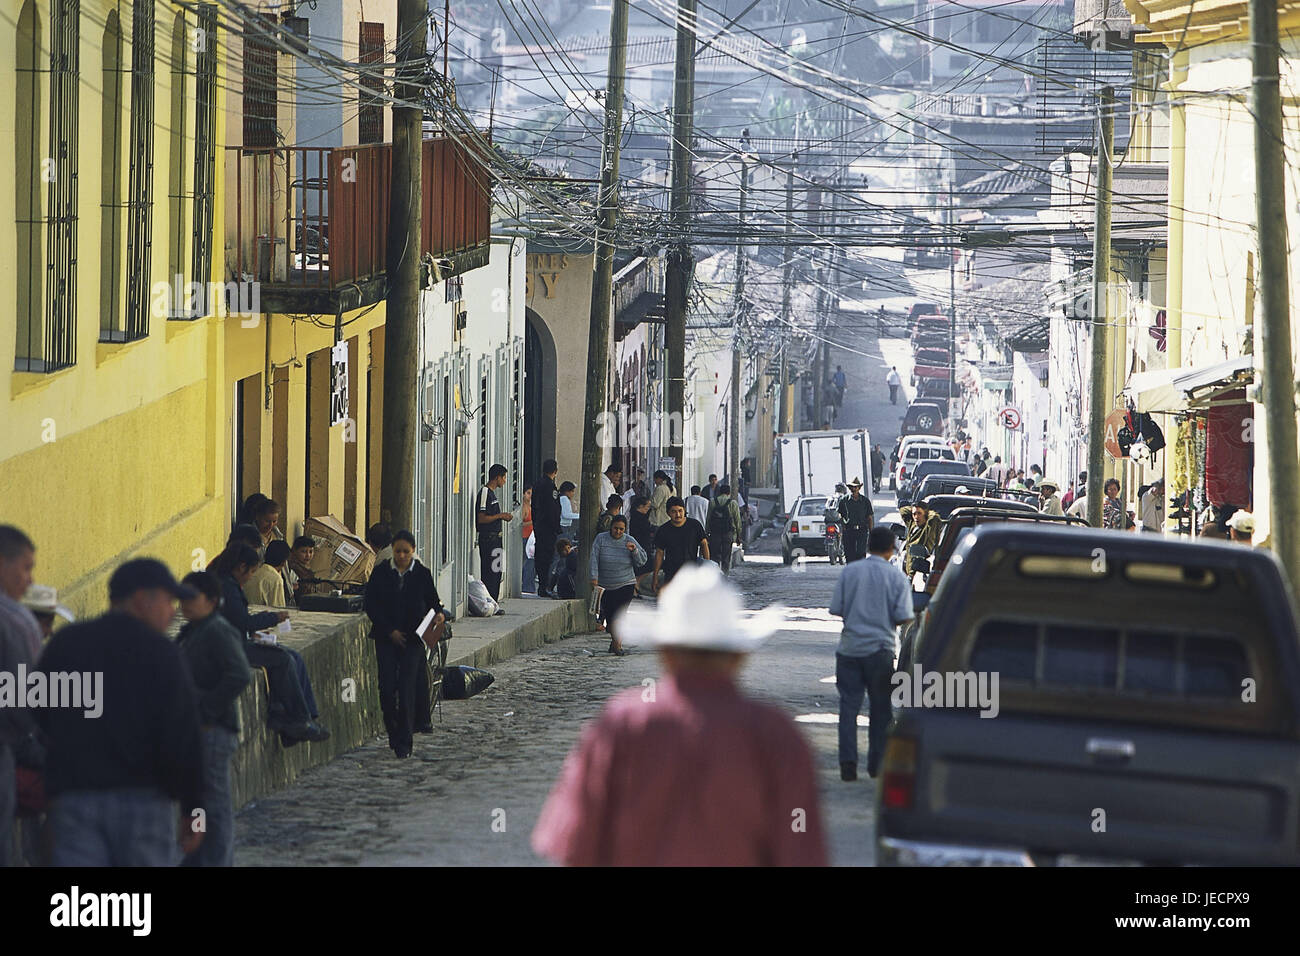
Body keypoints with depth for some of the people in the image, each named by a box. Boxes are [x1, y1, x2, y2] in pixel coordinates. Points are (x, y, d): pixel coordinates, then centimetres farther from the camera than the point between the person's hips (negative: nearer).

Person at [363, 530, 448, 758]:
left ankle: (404, 740, -8)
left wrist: (440, 614, -15)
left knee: (406, 686, -10)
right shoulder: (381, 573, 2)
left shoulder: (422, 574, 2)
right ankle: (392, 733, 13)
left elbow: (432, 602, 9)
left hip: (413, 637, -1)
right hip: (386, 637, 1)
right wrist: (389, 631, -8)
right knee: (387, 686, -4)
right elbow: (370, 604, 1)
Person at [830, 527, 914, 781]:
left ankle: (848, 763, -5)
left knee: (849, 705, 3)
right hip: (880, 649, -1)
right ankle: (877, 763, 13)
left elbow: (836, 608, 0)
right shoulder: (896, 578, -4)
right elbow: (904, 617, -8)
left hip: (850, 648, 1)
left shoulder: (849, 571, 0)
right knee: (880, 707, 10)